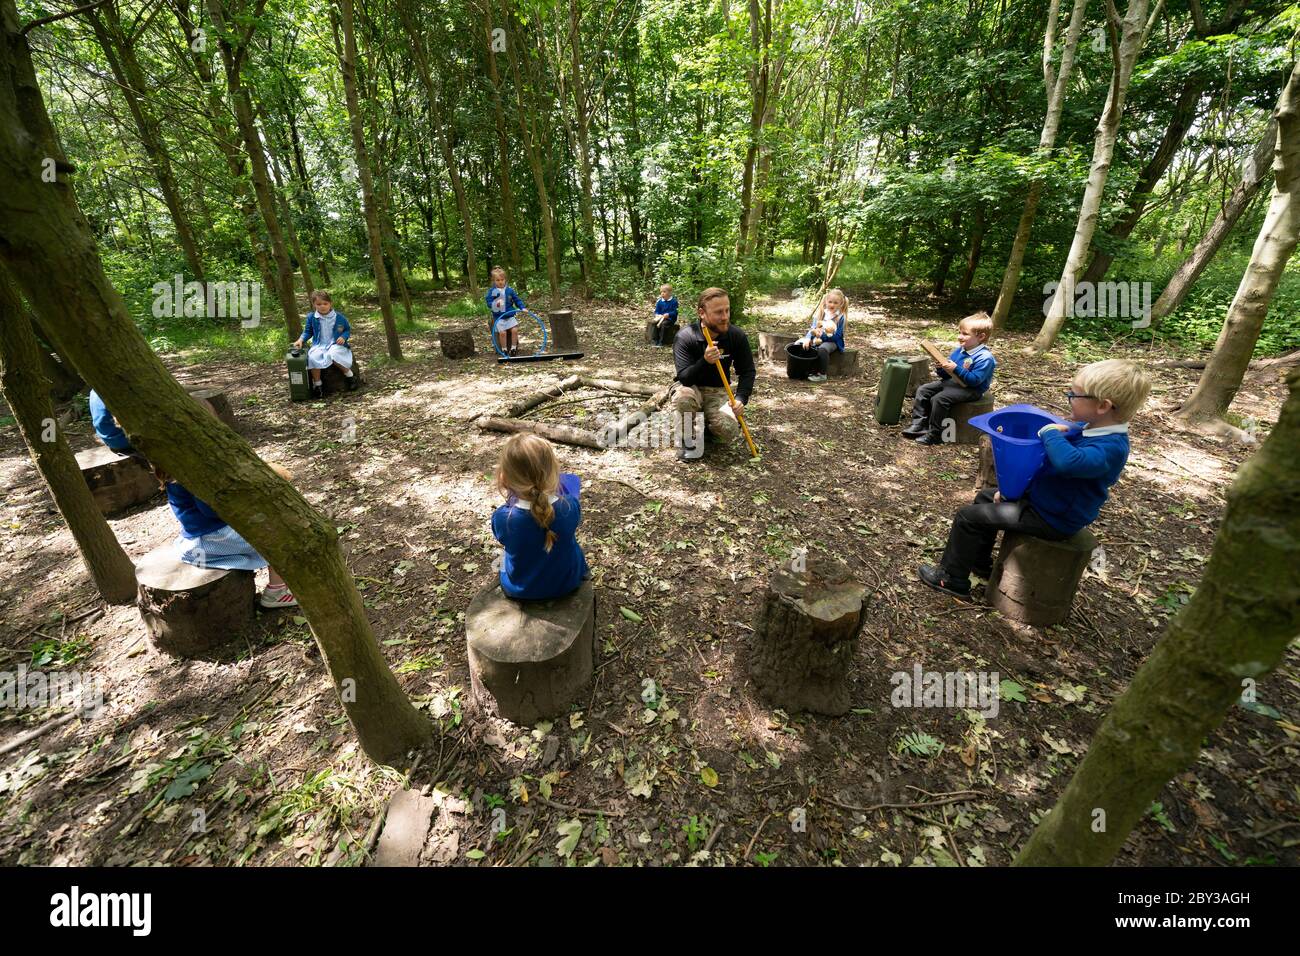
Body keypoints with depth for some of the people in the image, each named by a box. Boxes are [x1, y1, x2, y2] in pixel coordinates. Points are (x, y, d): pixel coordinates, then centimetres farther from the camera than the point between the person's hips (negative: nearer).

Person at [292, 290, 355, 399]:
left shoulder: (339, 317, 1)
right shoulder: (311, 317, 5)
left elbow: (348, 330, 11)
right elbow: (308, 332, 15)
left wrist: (343, 337, -10)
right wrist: (300, 340, -2)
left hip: (335, 345, -2)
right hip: (319, 345, 2)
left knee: (332, 355, -38)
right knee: (312, 357, -30)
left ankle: (349, 374, -12)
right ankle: (317, 384, -15)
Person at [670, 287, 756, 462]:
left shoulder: (737, 336, -10)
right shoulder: (685, 337, -20)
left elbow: (748, 371, -2)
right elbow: (684, 378, -26)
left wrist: (741, 398, -19)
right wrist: (705, 361, -44)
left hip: (718, 392, 2)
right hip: (690, 387, -2)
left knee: (730, 429, -25)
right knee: (683, 397, -39)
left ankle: (705, 426, 13)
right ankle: (687, 439, -9)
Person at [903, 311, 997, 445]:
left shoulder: (985, 358, -18)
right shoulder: (959, 350, 7)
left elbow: (974, 380, -25)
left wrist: (956, 369, -29)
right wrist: (941, 369, -9)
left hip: (970, 389, -9)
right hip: (951, 381, 9)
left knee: (939, 399, -29)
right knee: (923, 390, -2)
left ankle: (934, 434, -18)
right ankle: (919, 424, -3)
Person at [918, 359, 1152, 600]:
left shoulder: (1111, 447, -30)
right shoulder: (1087, 428, -1)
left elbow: (1068, 461, -52)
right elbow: (1047, 461, 11)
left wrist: (1050, 433, -34)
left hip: (1051, 518, -10)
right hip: (1041, 495, 10)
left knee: (968, 517, -10)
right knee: (985, 497, 21)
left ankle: (952, 578, 6)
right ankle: (980, 562, 32)